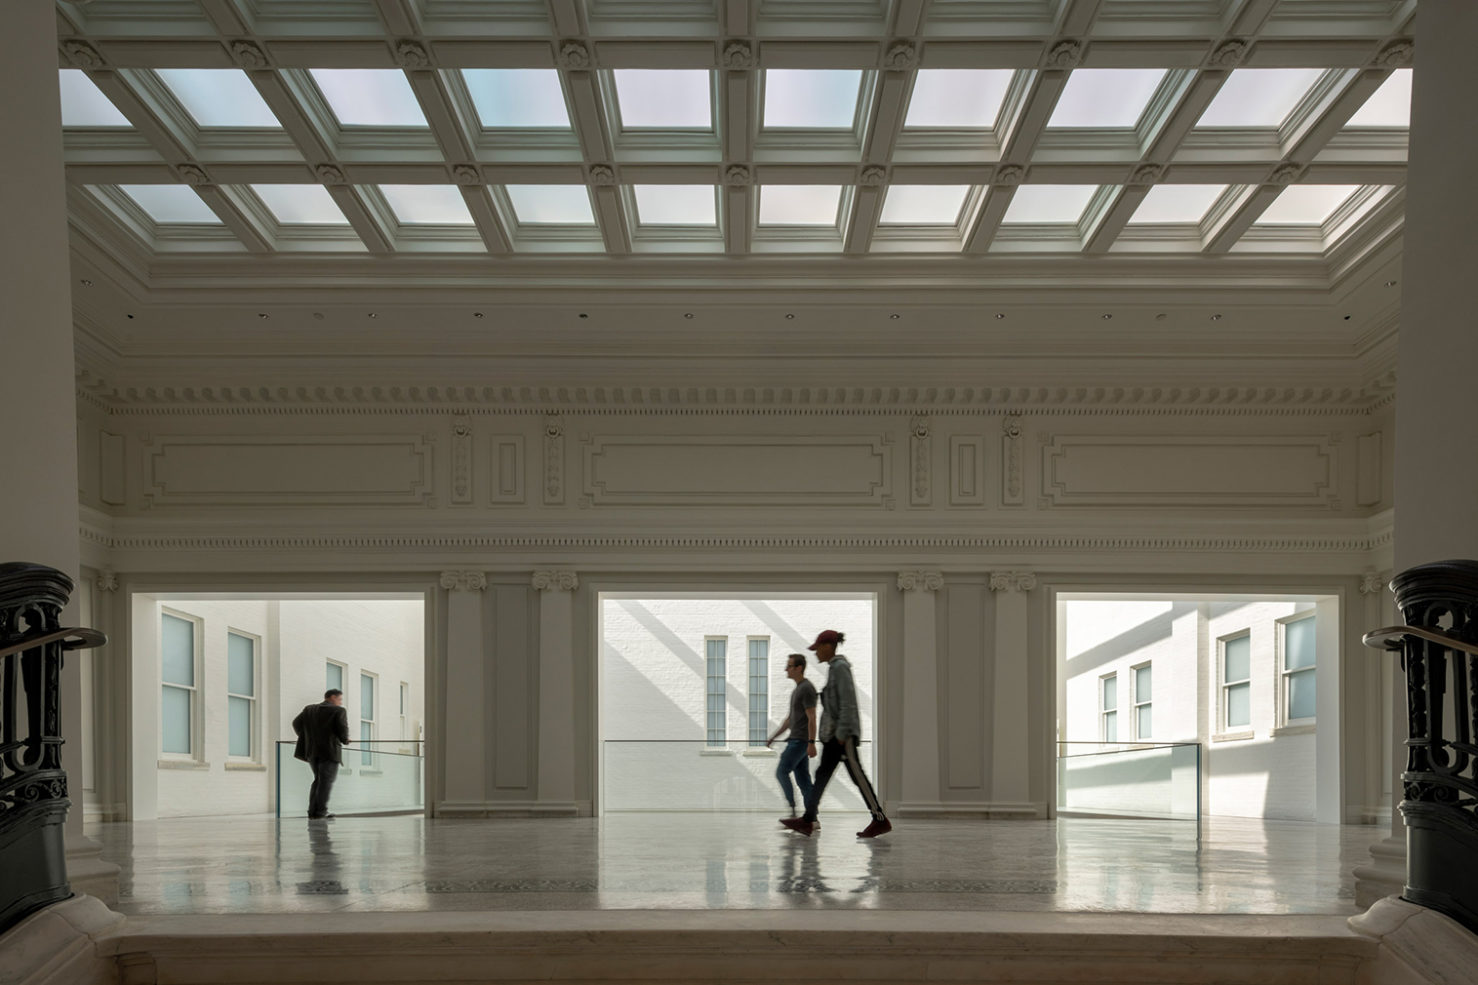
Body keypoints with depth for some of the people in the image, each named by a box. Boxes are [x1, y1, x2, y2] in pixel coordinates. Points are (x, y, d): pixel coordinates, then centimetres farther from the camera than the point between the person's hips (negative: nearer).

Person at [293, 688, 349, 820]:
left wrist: (306, 738, 21)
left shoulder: (309, 709, 14)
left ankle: (312, 812, 7)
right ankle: (320, 813, -12)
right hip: (330, 750, -6)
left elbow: (297, 723, 8)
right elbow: (342, 729, -13)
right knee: (326, 782, -4)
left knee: (318, 780, 15)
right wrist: (345, 740, 7)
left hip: (312, 750, 6)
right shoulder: (338, 711, -2)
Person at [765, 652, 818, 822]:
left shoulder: (807, 689, -11)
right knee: (803, 779, 6)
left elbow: (812, 718, -18)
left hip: (801, 741, -10)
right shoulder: (796, 690, 20)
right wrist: (773, 736, 22)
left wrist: (811, 743, -24)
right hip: (795, 739, 10)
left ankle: (792, 809, -12)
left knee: (781, 771, -13)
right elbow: (790, 719, 25)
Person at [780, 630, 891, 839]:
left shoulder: (840, 667, -11)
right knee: (822, 774, 5)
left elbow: (847, 702, -18)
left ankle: (880, 820, -2)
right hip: (833, 734, 10)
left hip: (844, 733, -10)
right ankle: (807, 821, 3)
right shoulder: (834, 667, 18)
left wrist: (842, 732, -21)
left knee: (857, 775, -7)